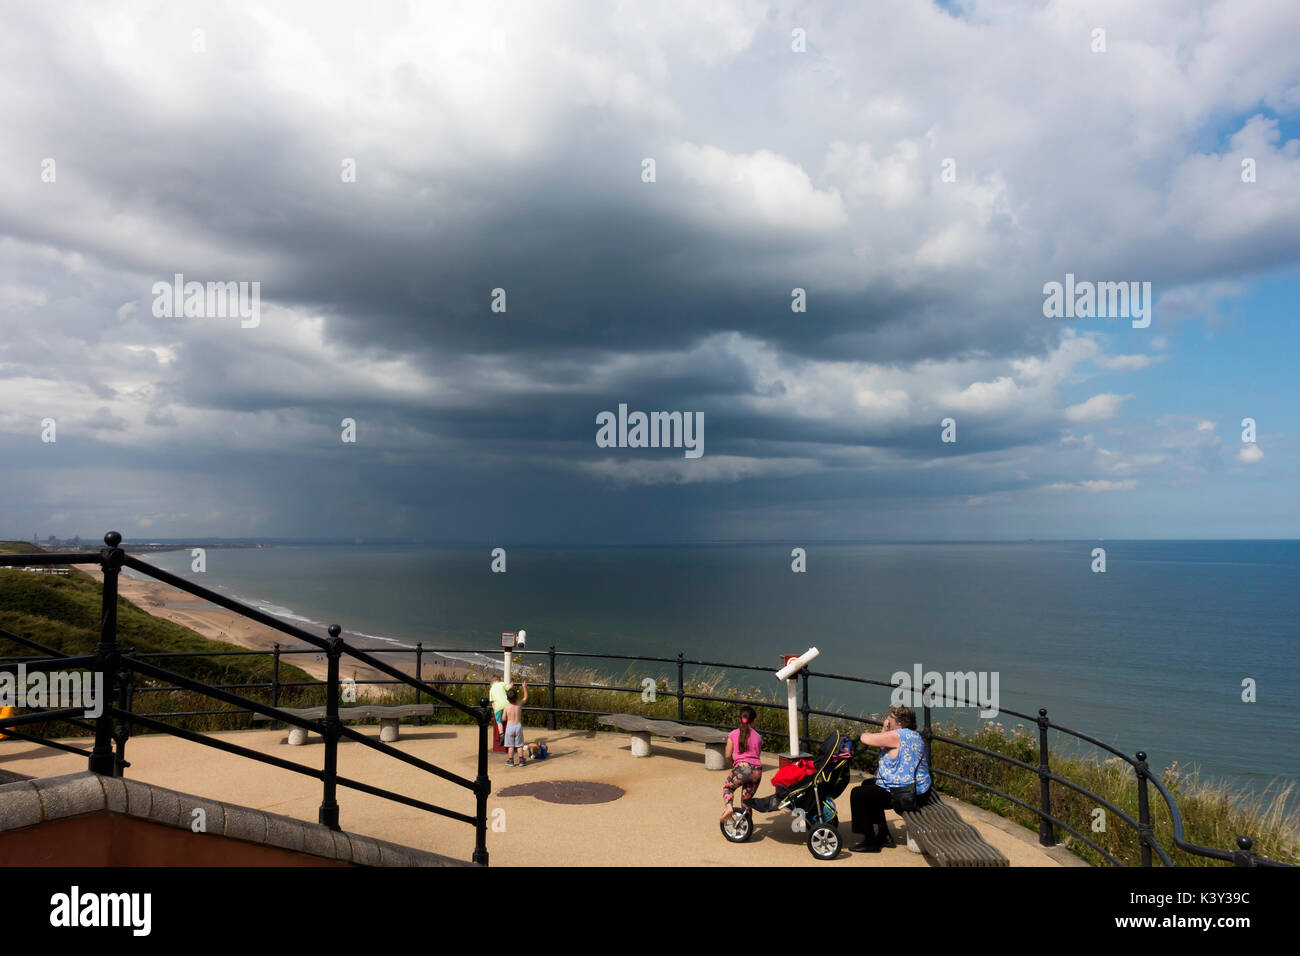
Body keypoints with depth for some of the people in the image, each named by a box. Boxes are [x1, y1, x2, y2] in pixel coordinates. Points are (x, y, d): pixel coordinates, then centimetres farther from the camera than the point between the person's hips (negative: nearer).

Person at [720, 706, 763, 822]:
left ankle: (728, 807, -7)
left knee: (727, 788, 21)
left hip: (742, 768, -3)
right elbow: (758, 755, 15)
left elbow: (728, 756, 6)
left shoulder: (733, 734, 7)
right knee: (747, 799, 19)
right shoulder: (758, 736, 14)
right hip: (757, 770, 3)